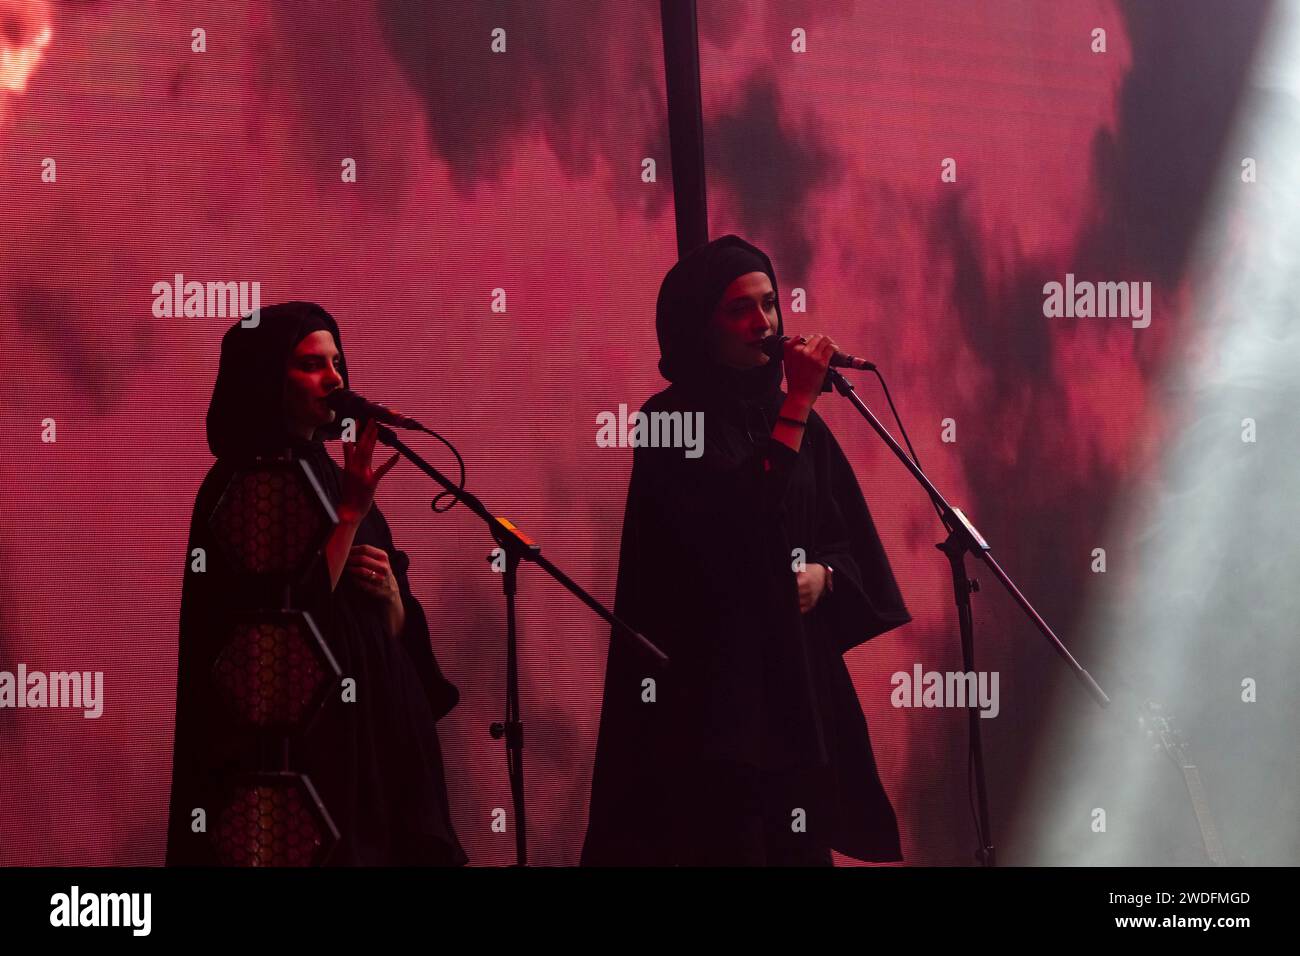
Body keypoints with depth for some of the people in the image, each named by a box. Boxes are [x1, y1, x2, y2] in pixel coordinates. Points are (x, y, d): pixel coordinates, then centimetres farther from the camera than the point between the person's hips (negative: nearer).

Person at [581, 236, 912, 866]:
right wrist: (797, 405, -19)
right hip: (712, 680, -6)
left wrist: (823, 574, -7)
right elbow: (743, 524, -21)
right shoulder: (672, 421, -7)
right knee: (731, 843, -8)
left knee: (800, 846, 6)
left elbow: (852, 539, 15)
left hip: (798, 673, 6)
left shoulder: (789, 415, 13)